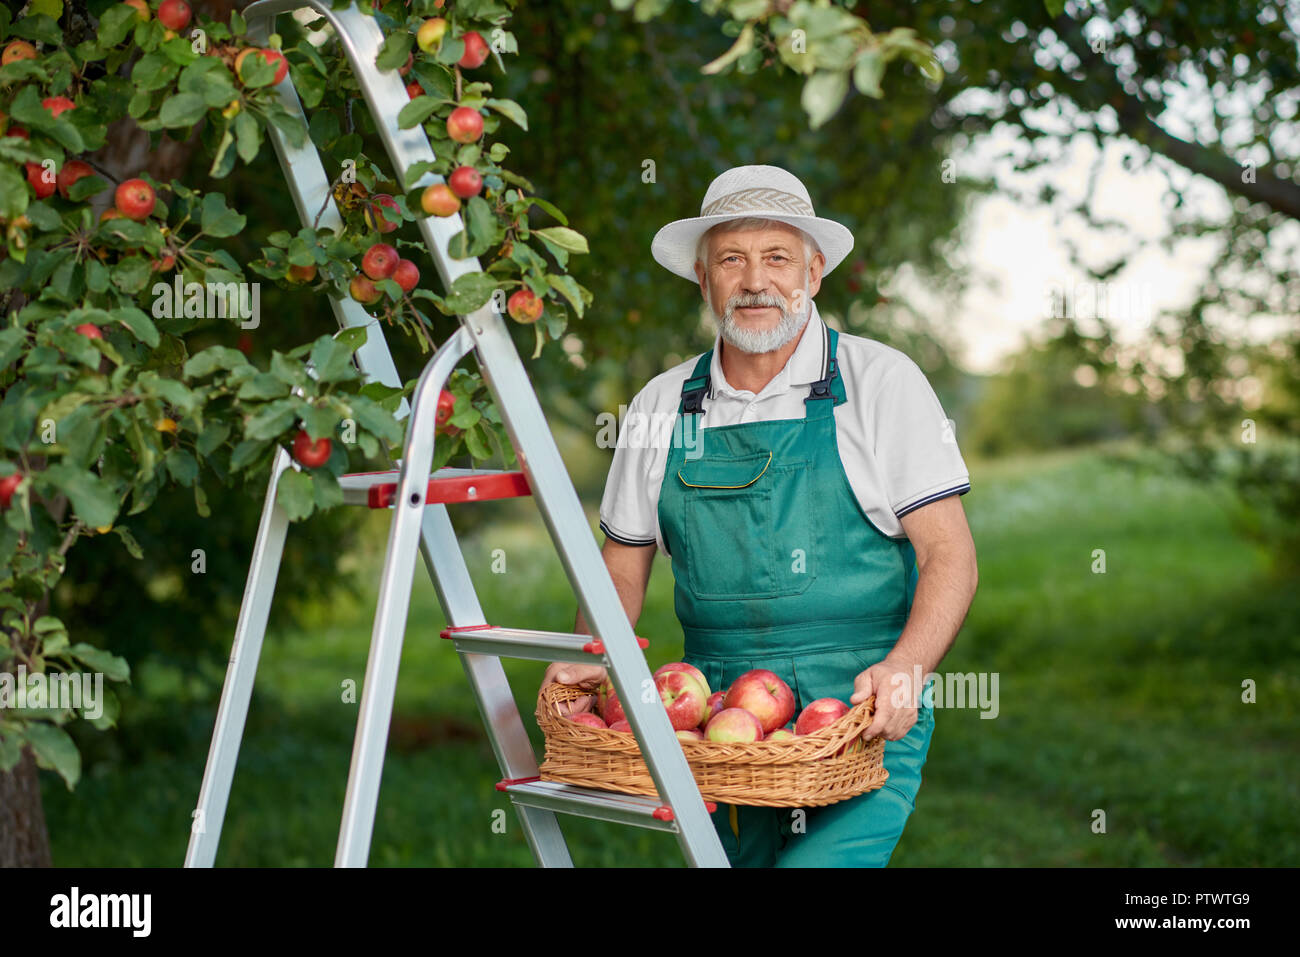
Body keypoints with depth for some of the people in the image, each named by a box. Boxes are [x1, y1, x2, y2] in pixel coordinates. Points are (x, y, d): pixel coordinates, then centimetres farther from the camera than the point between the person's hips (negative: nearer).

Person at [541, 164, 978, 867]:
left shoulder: (880, 382, -1)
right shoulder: (661, 406, 8)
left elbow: (948, 555, -5)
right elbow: (623, 567, 16)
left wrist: (905, 666, -22)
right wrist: (589, 664, -2)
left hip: (865, 716, -4)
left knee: (820, 862, -22)